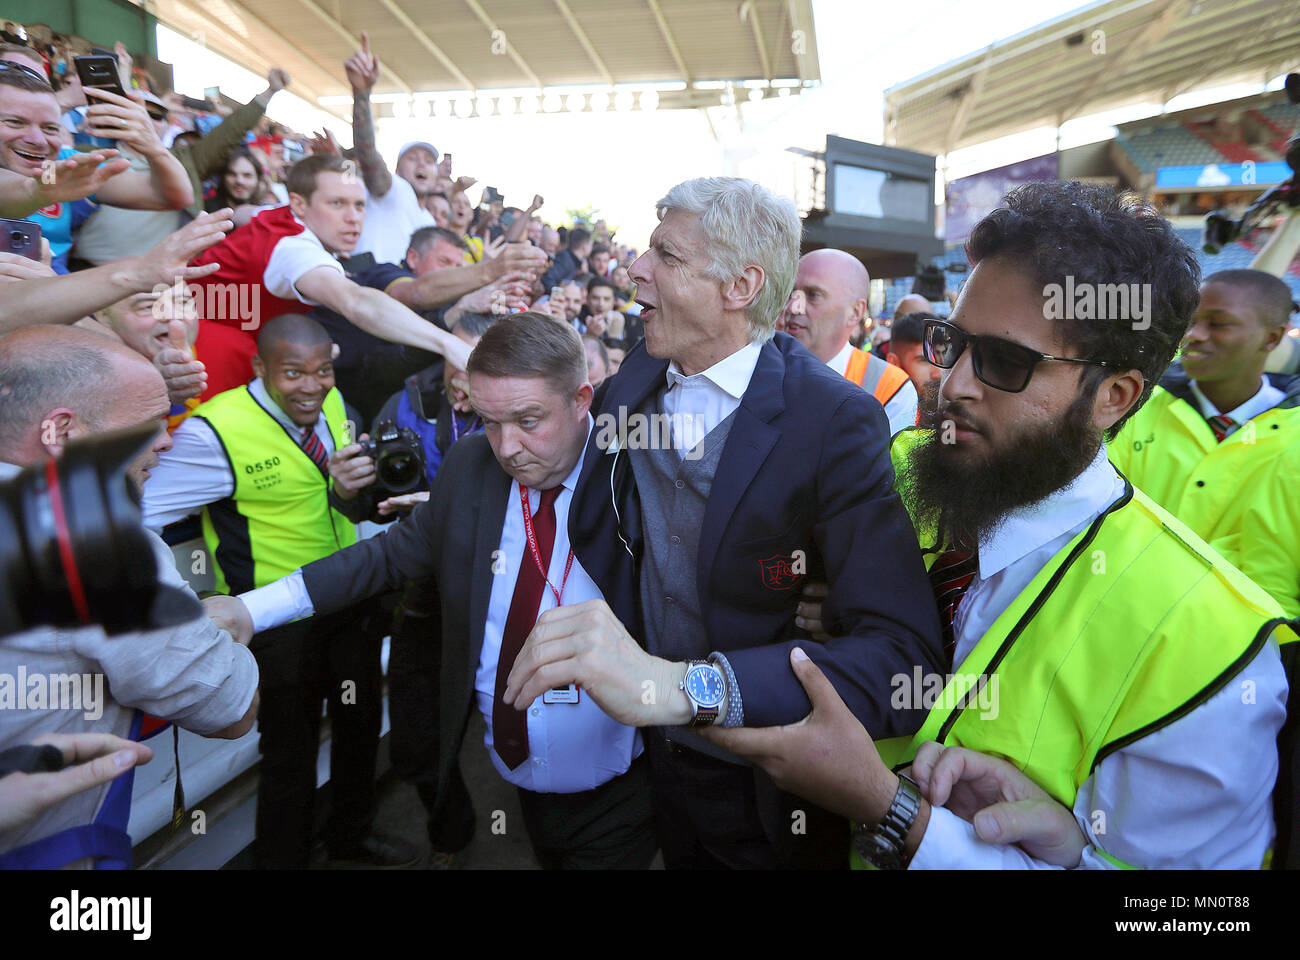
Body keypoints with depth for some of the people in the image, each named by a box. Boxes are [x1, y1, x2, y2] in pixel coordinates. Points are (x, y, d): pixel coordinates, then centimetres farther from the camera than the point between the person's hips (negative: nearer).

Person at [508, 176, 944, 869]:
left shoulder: (838, 420, -24)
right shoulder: (633, 383, -6)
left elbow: (903, 656, -34)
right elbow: (593, 540, 7)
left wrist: (689, 687, -45)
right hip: (656, 759, 5)